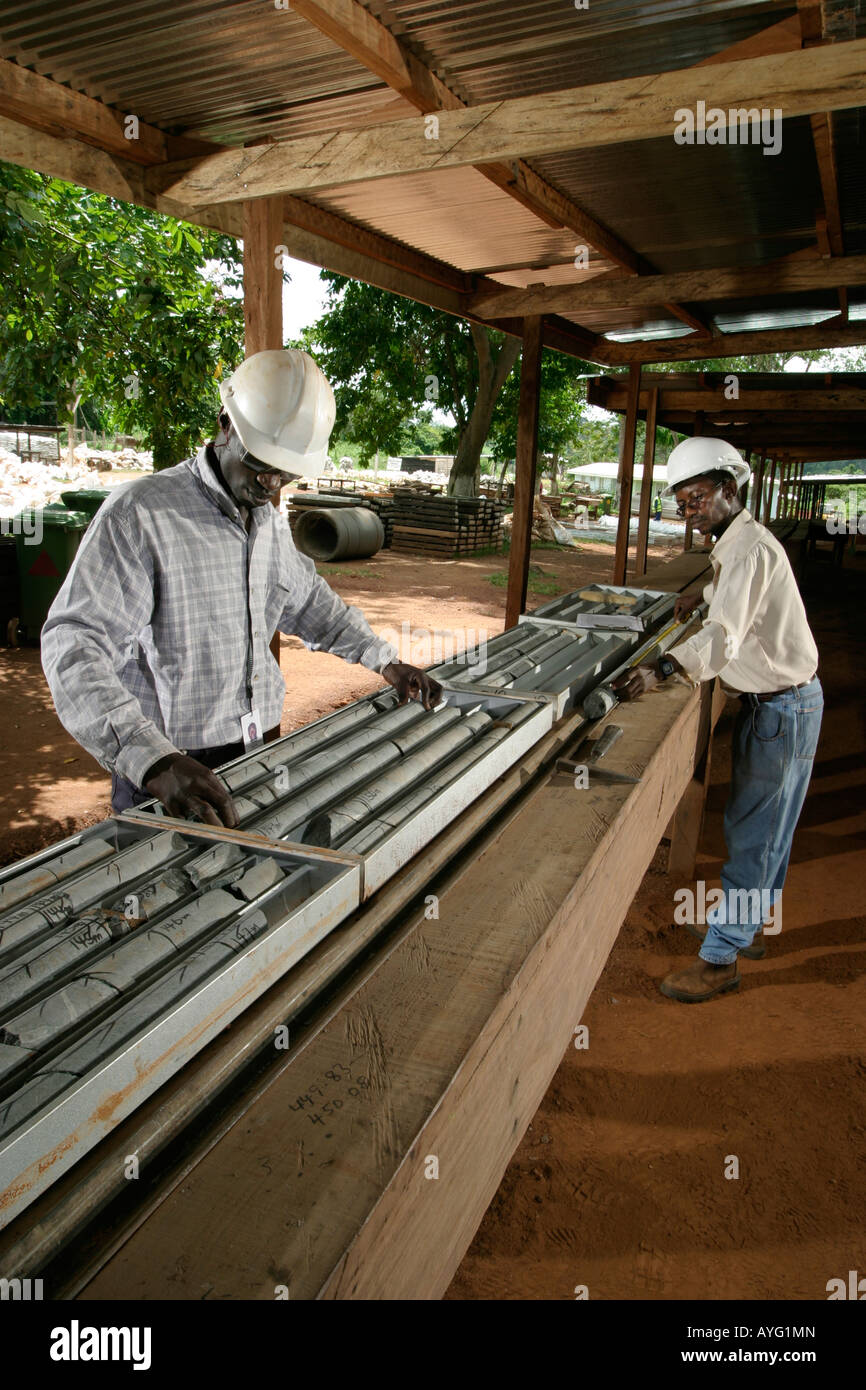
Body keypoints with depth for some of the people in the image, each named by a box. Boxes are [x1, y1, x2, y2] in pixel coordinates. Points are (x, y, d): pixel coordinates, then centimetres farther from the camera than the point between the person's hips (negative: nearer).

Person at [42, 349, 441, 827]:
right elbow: (76, 645, -24)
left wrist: (385, 660, 17)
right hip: (170, 772, -6)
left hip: (260, 752, 6)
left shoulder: (271, 523, 9)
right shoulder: (139, 513, -16)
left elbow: (307, 599, 26)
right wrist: (154, 761, -38)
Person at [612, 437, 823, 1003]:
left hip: (784, 707, -10)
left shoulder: (751, 547, -22)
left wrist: (662, 669, -52)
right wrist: (702, 597, 22)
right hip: (769, 701, 10)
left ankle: (720, 957, 4)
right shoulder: (734, 544, 11)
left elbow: (726, 631, -39)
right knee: (756, 822, 19)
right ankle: (749, 922, 35)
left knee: (754, 833, -4)